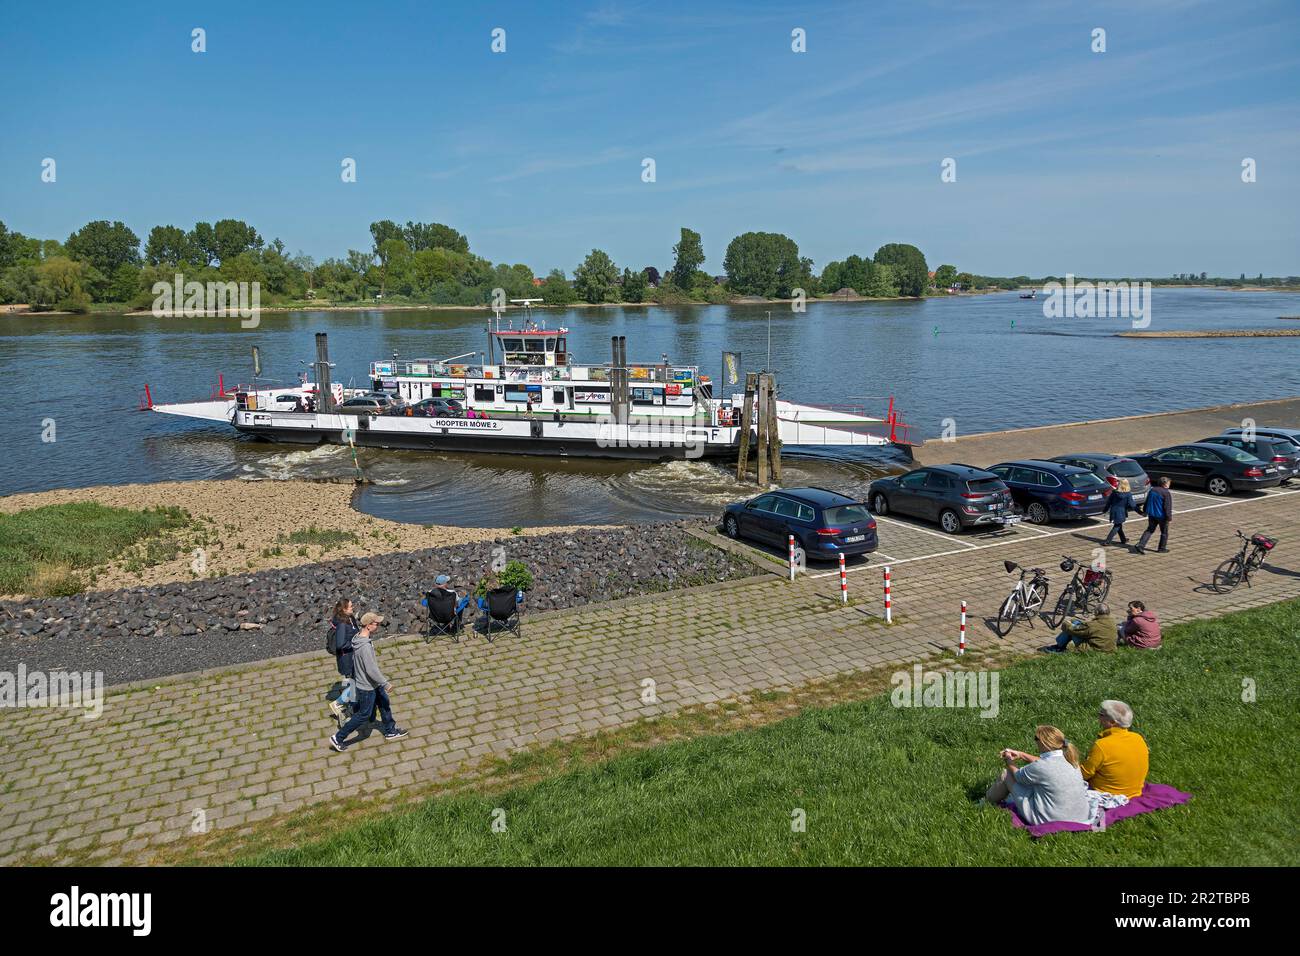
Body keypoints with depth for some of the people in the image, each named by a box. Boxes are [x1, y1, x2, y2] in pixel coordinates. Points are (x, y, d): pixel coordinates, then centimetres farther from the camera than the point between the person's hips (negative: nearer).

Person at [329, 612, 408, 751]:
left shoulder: (359, 637, -6)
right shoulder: (365, 646, -35)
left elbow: (355, 659, 11)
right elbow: (371, 670, -32)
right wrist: (385, 683, -22)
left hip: (373, 684, 9)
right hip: (366, 687, -9)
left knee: (385, 704, 21)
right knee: (364, 715, 7)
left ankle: (390, 731, 39)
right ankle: (338, 738, 19)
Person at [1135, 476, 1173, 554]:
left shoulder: (1152, 490, 5)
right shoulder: (1167, 493, -17)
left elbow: (1147, 502, 16)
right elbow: (1167, 507, -19)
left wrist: (1145, 511, 27)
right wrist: (1169, 517, -14)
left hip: (1151, 515, 6)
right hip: (1161, 516, -6)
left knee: (1149, 530, 13)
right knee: (1164, 532, 13)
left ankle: (1140, 545, 0)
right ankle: (1162, 548, 20)